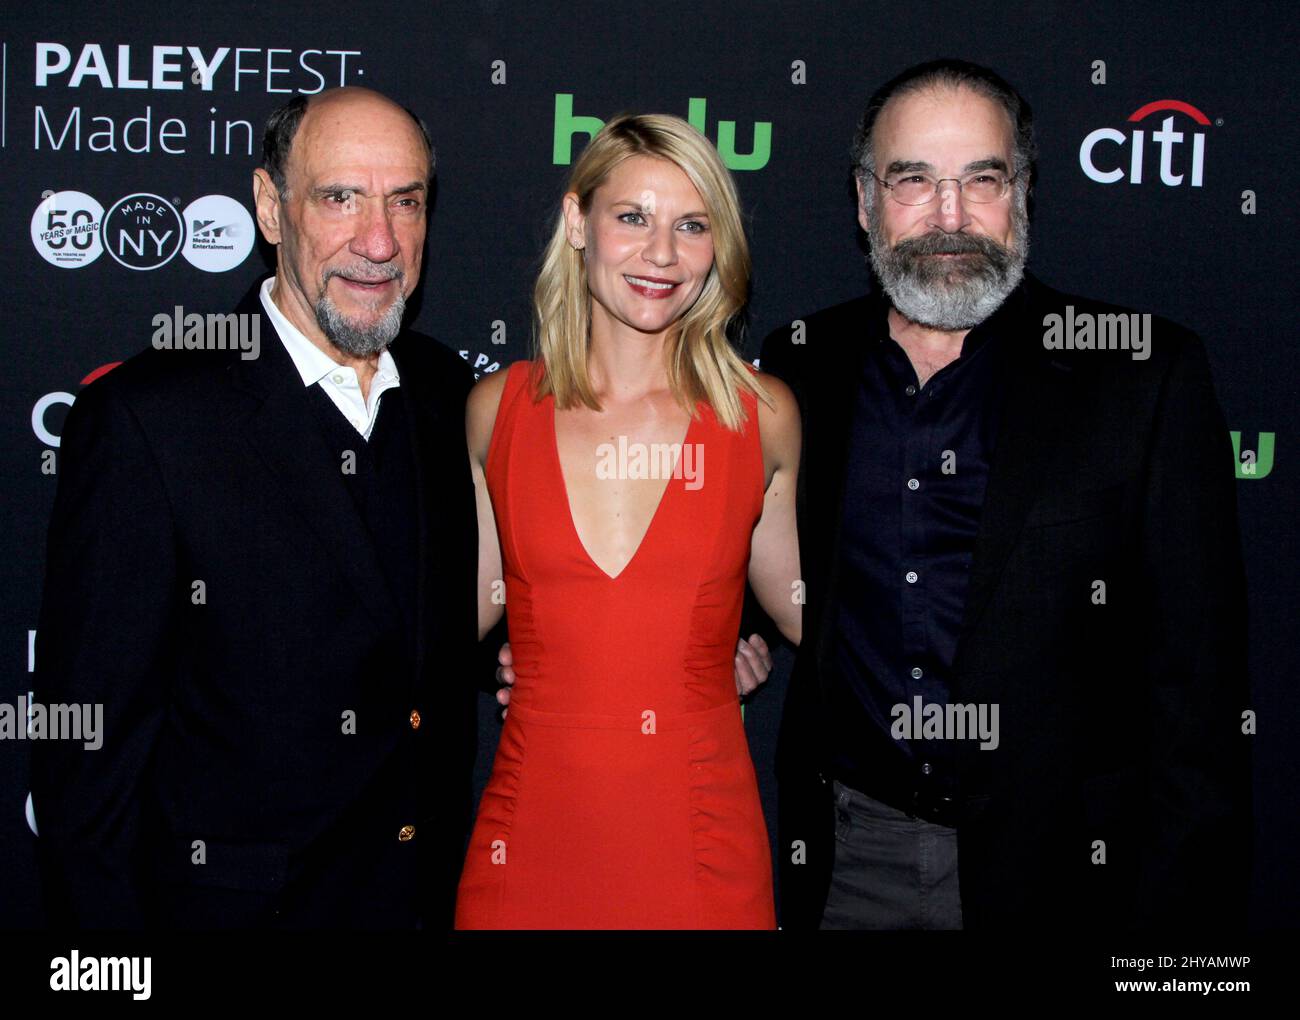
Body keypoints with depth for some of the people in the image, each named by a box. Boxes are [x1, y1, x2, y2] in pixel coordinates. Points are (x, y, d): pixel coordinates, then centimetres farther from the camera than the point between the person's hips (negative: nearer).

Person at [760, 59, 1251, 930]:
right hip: (847, 855, 3)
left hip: (1057, 860, -2)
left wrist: (1178, 904, -10)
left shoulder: (1148, 375, -6)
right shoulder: (797, 368, 3)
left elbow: (1194, 681, -7)